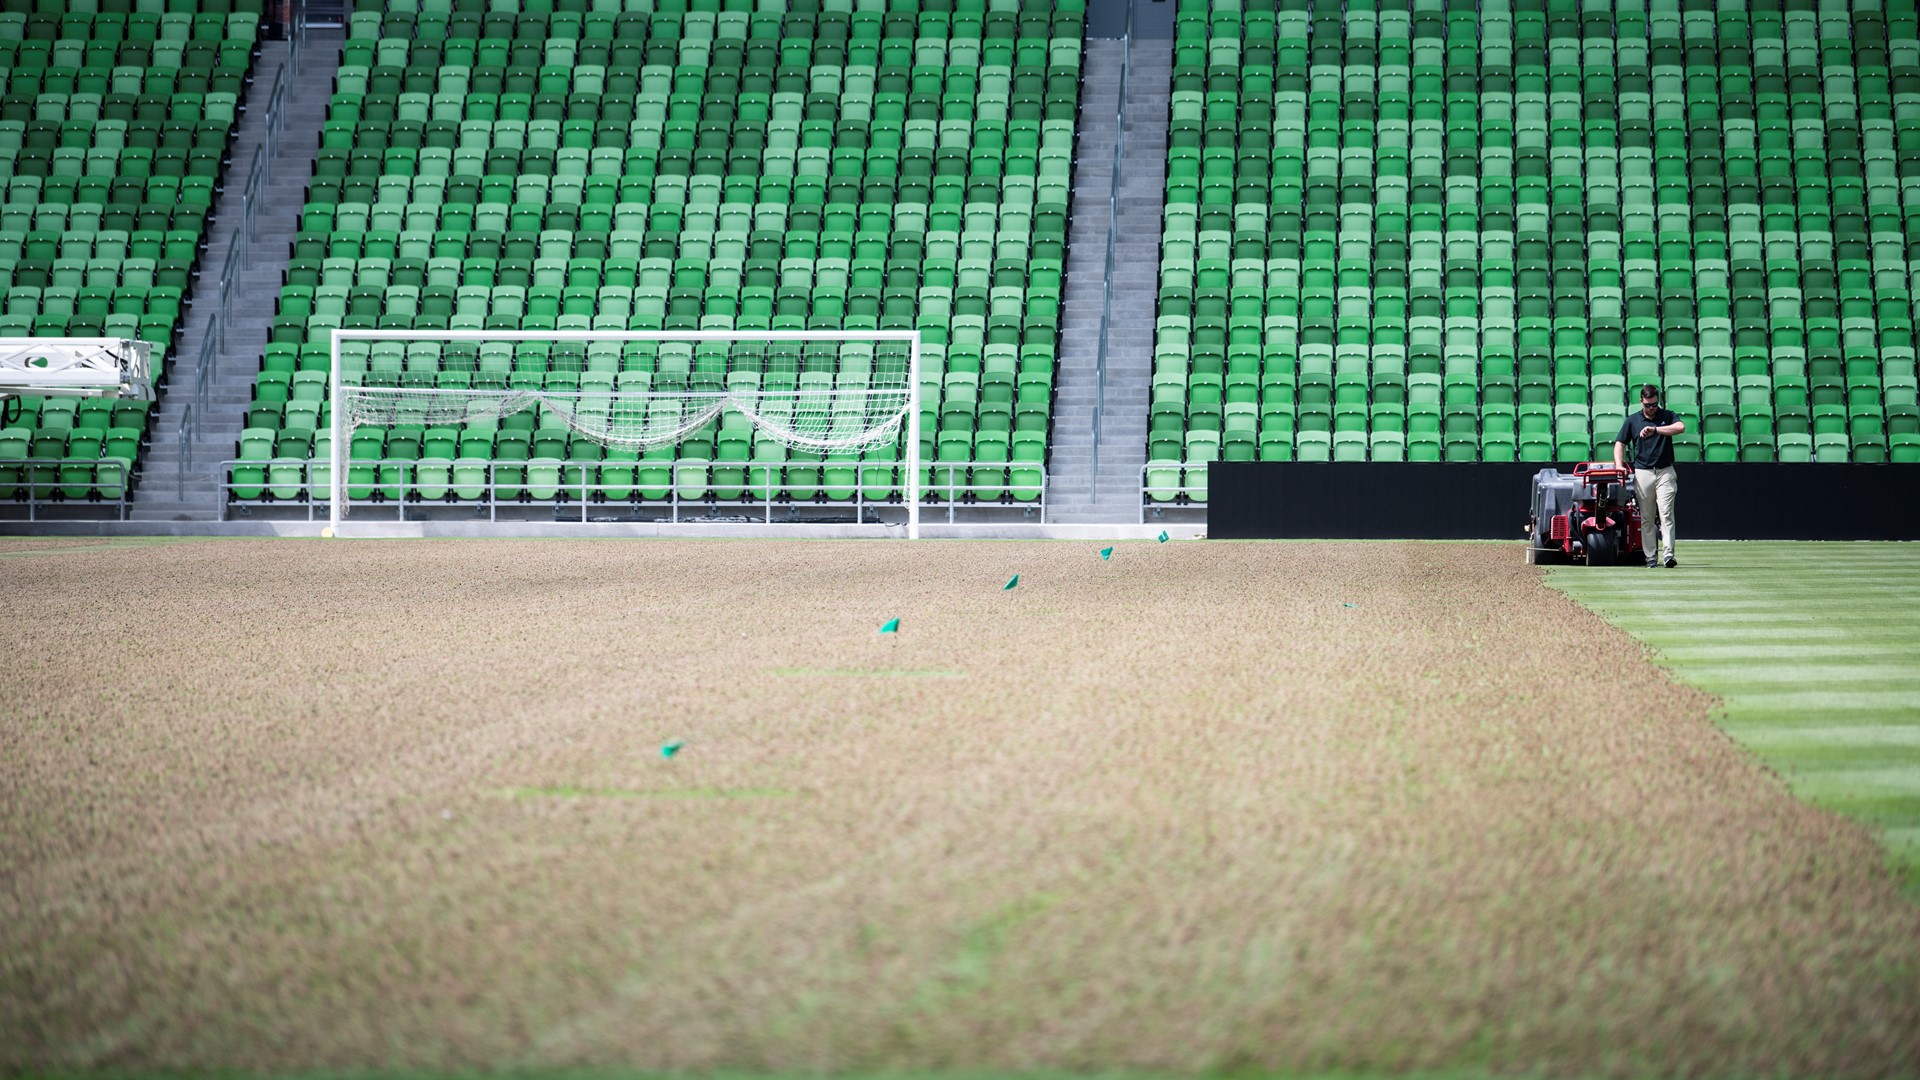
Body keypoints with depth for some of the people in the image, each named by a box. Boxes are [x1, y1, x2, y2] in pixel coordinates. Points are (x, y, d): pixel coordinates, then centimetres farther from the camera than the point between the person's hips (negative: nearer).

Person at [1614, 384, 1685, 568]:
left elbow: (1680, 427, -16)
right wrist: (1619, 467, -4)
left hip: (1665, 472, -2)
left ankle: (1668, 554, -17)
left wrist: (1655, 429, -22)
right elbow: (1620, 443, 11)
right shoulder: (1632, 420, 8)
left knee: (1666, 515, -11)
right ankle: (1651, 557, 4)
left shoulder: (1667, 416, 5)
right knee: (1646, 518, 2)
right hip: (1643, 473, 2)